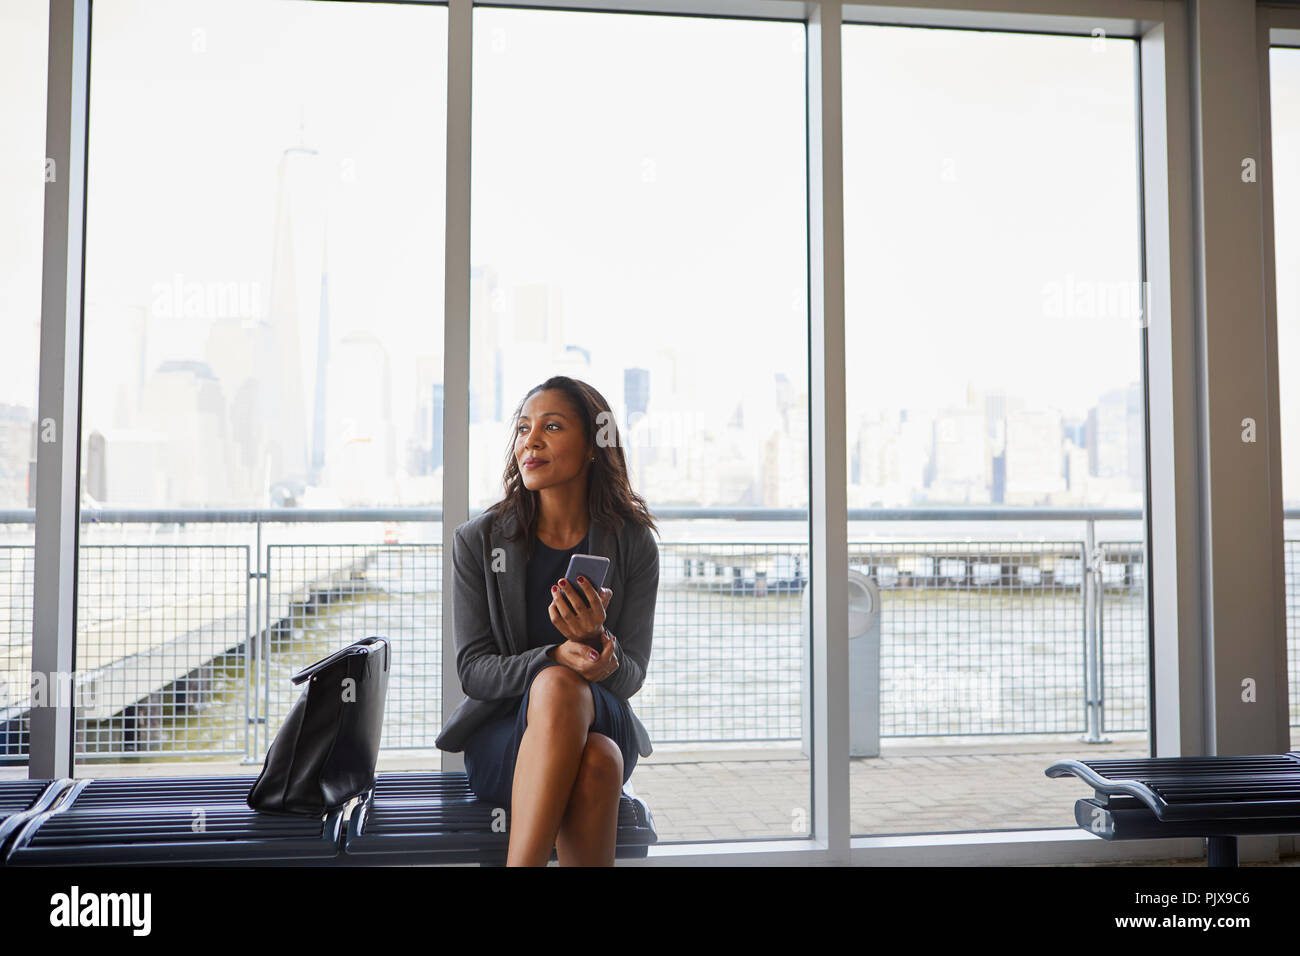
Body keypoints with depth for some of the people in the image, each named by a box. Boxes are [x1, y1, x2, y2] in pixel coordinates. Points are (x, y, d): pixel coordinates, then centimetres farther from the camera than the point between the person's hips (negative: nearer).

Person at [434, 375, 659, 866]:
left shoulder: (633, 544, -1)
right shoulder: (478, 540, -1)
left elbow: (630, 676, -2)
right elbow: (472, 670, -5)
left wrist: (597, 642, -26)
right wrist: (555, 658, -25)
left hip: (601, 721, 1)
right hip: (502, 736, -1)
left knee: (600, 760, -36)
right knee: (555, 683, -36)